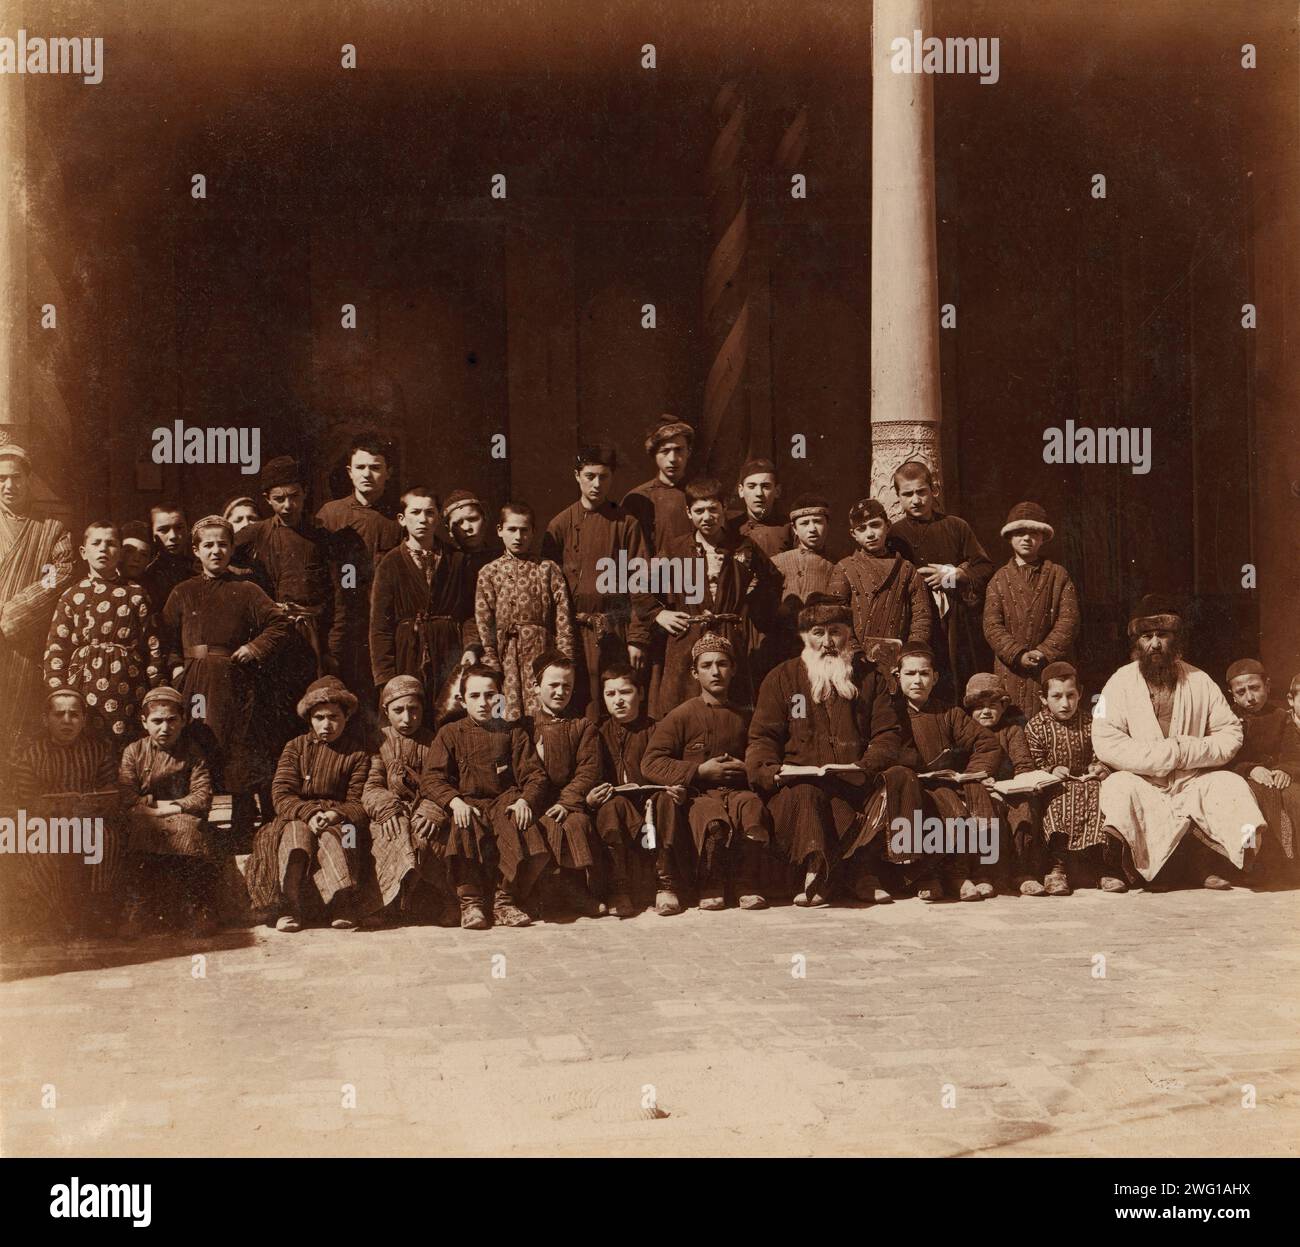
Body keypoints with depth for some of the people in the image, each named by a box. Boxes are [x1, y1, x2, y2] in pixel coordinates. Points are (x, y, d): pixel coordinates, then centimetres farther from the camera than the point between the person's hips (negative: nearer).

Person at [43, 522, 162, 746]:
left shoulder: (136, 595, 9)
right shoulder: (72, 596, 10)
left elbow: (153, 644, 6)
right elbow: (55, 649, 7)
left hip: (127, 684, 0)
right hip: (84, 683, 0)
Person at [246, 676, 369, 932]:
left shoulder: (357, 755, 13)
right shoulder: (295, 747, 14)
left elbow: (358, 804, 3)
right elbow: (281, 794, 1)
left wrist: (335, 815, -21)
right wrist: (309, 813, -19)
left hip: (337, 820, -1)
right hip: (296, 816, 1)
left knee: (330, 837, -37)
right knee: (297, 833, -36)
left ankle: (342, 904, -49)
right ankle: (289, 907, -46)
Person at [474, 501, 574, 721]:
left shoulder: (548, 569, 7)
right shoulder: (489, 573, 8)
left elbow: (563, 617, 2)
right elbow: (483, 621, 3)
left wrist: (565, 661, -5)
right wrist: (491, 663, -5)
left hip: (542, 652, 0)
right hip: (507, 655, 0)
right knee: (510, 718, -1)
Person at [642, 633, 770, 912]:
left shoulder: (744, 718, 19)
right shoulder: (681, 716, 6)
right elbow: (650, 764, -1)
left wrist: (746, 770, 6)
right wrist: (700, 771, -8)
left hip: (737, 789, 3)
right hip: (698, 794, -3)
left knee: (752, 805, -34)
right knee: (712, 817, -38)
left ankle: (748, 886, -23)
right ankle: (711, 889, -15)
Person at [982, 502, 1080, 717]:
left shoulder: (1058, 575, 9)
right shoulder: (1000, 578, 11)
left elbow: (1068, 620, 0)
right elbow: (992, 626, 1)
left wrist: (1044, 653, -11)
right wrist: (1018, 655, -12)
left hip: (1052, 667, 0)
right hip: (1011, 671, 1)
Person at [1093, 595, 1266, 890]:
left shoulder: (1199, 681, 8)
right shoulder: (1121, 683, -1)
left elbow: (1231, 733, 4)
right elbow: (1105, 743, -13)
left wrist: (1190, 751, -14)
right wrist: (1169, 754, -15)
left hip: (1191, 784, 3)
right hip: (1142, 786, -3)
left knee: (1231, 785, -21)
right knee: (1118, 786, -32)